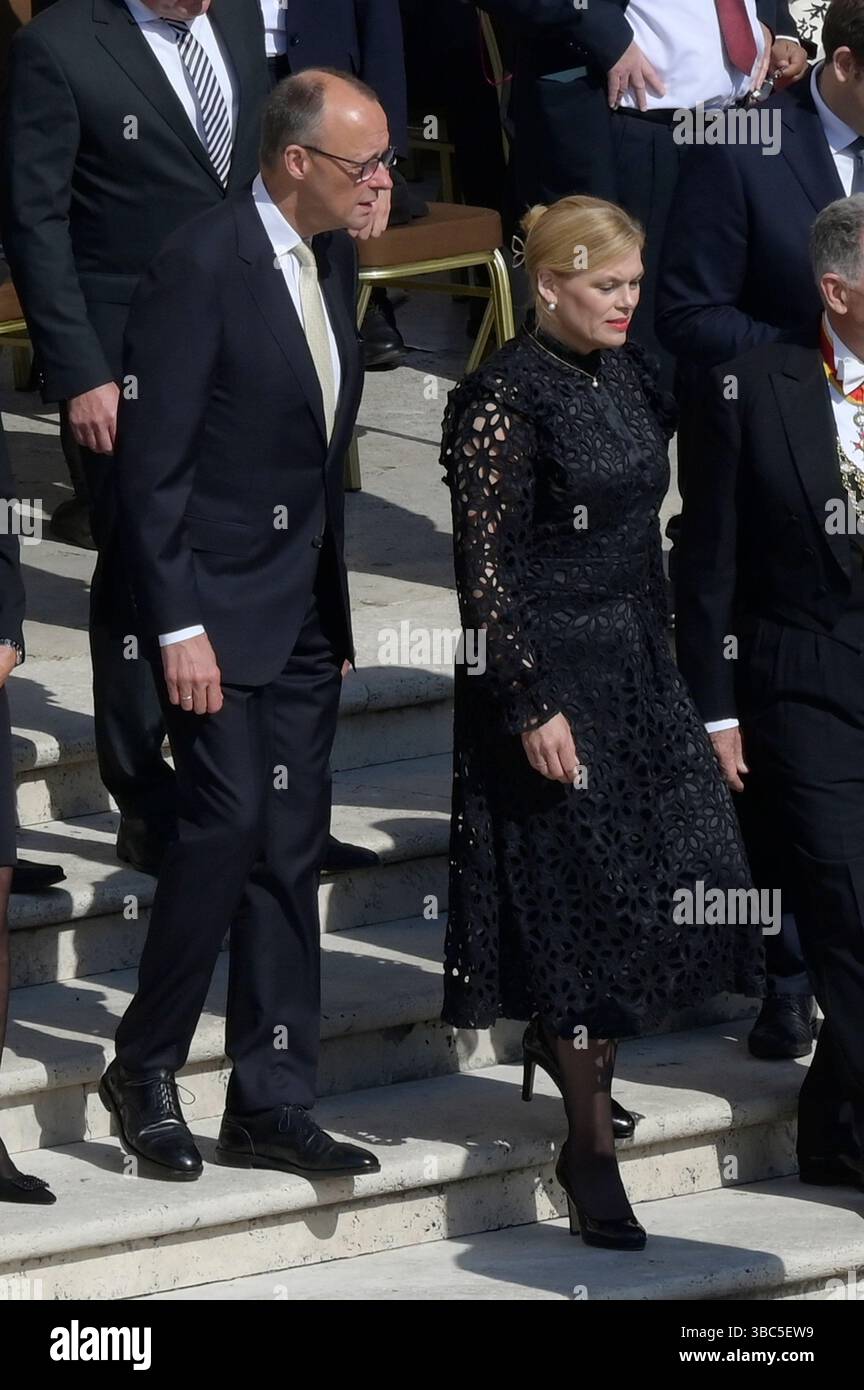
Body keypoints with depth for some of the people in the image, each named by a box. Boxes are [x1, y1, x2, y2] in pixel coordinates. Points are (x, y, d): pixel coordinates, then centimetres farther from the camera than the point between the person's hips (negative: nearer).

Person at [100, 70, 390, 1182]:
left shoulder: (333, 262, 9)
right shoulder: (201, 267, -16)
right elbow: (152, 463, -16)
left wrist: (336, 603, 13)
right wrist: (178, 626, -19)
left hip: (304, 613, 8)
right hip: (217, 604, -8)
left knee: (289, 852, 7)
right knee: (228, 825, -13)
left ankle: (271, 1106, 11)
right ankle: (144, 1068, 3)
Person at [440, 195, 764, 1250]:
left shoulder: (627, 375, 8)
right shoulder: (504, 400, -15)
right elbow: (485, 569, -16)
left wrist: (659, 661, 17)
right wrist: (532, 708, -19)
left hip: (638, 661, 8)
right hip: (553, 674, -8)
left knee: (687, 876, 5)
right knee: (582, 895, -3)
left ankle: (568, 1043, 29)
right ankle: (588, 1144, 6)